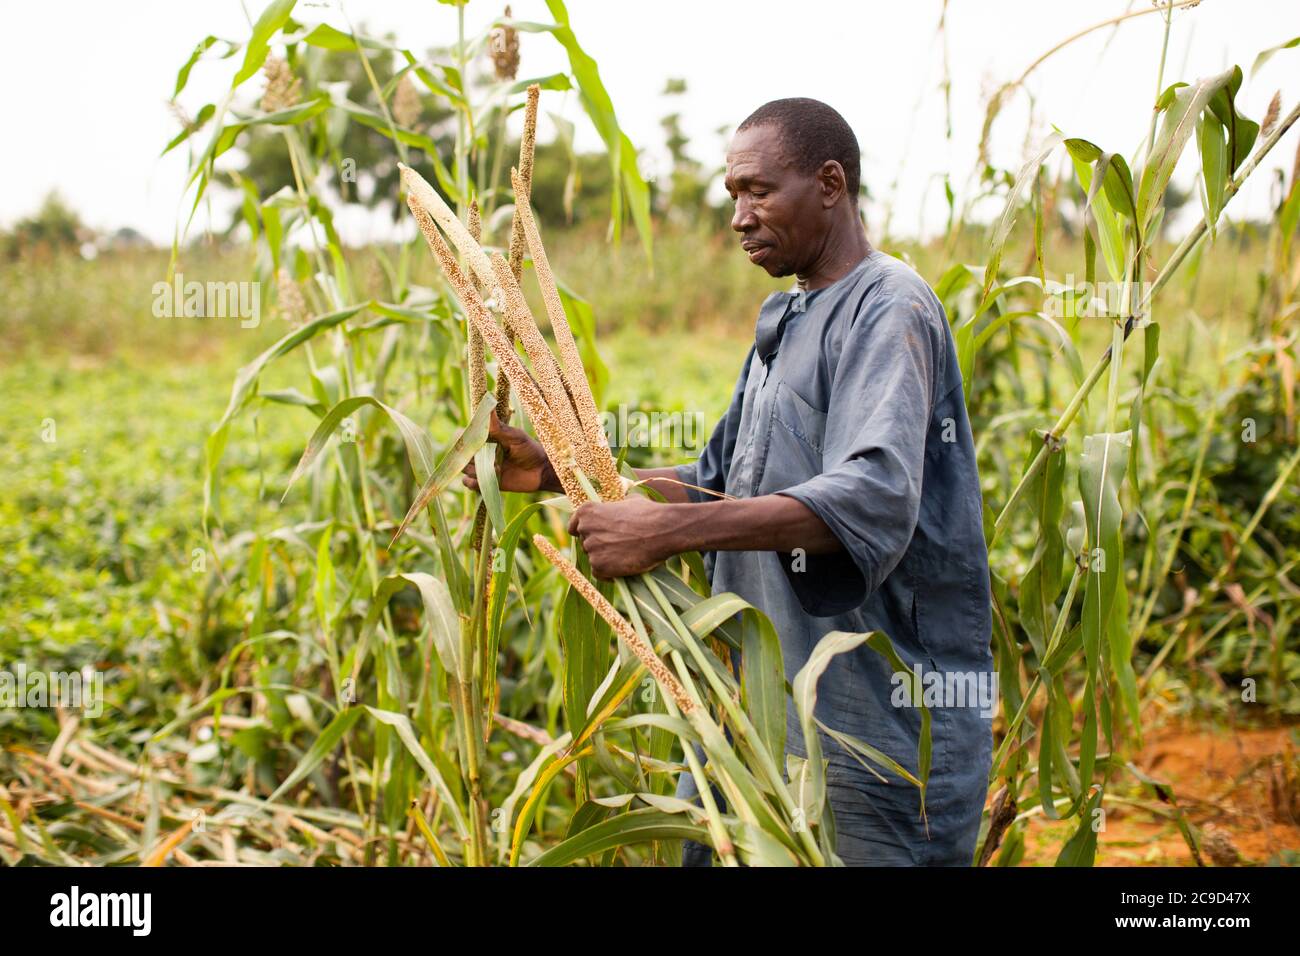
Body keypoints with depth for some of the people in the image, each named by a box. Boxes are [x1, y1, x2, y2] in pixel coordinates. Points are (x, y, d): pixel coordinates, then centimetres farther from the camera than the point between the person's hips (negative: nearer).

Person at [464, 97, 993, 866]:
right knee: (692, 845, 14)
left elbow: (873, 499, -29)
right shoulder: (787, 322, 18)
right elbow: (721, 481, 20)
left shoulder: (889, 309, -13)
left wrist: (667, 531, -35)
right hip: (765, 703, 9)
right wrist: (558, 471, 9)